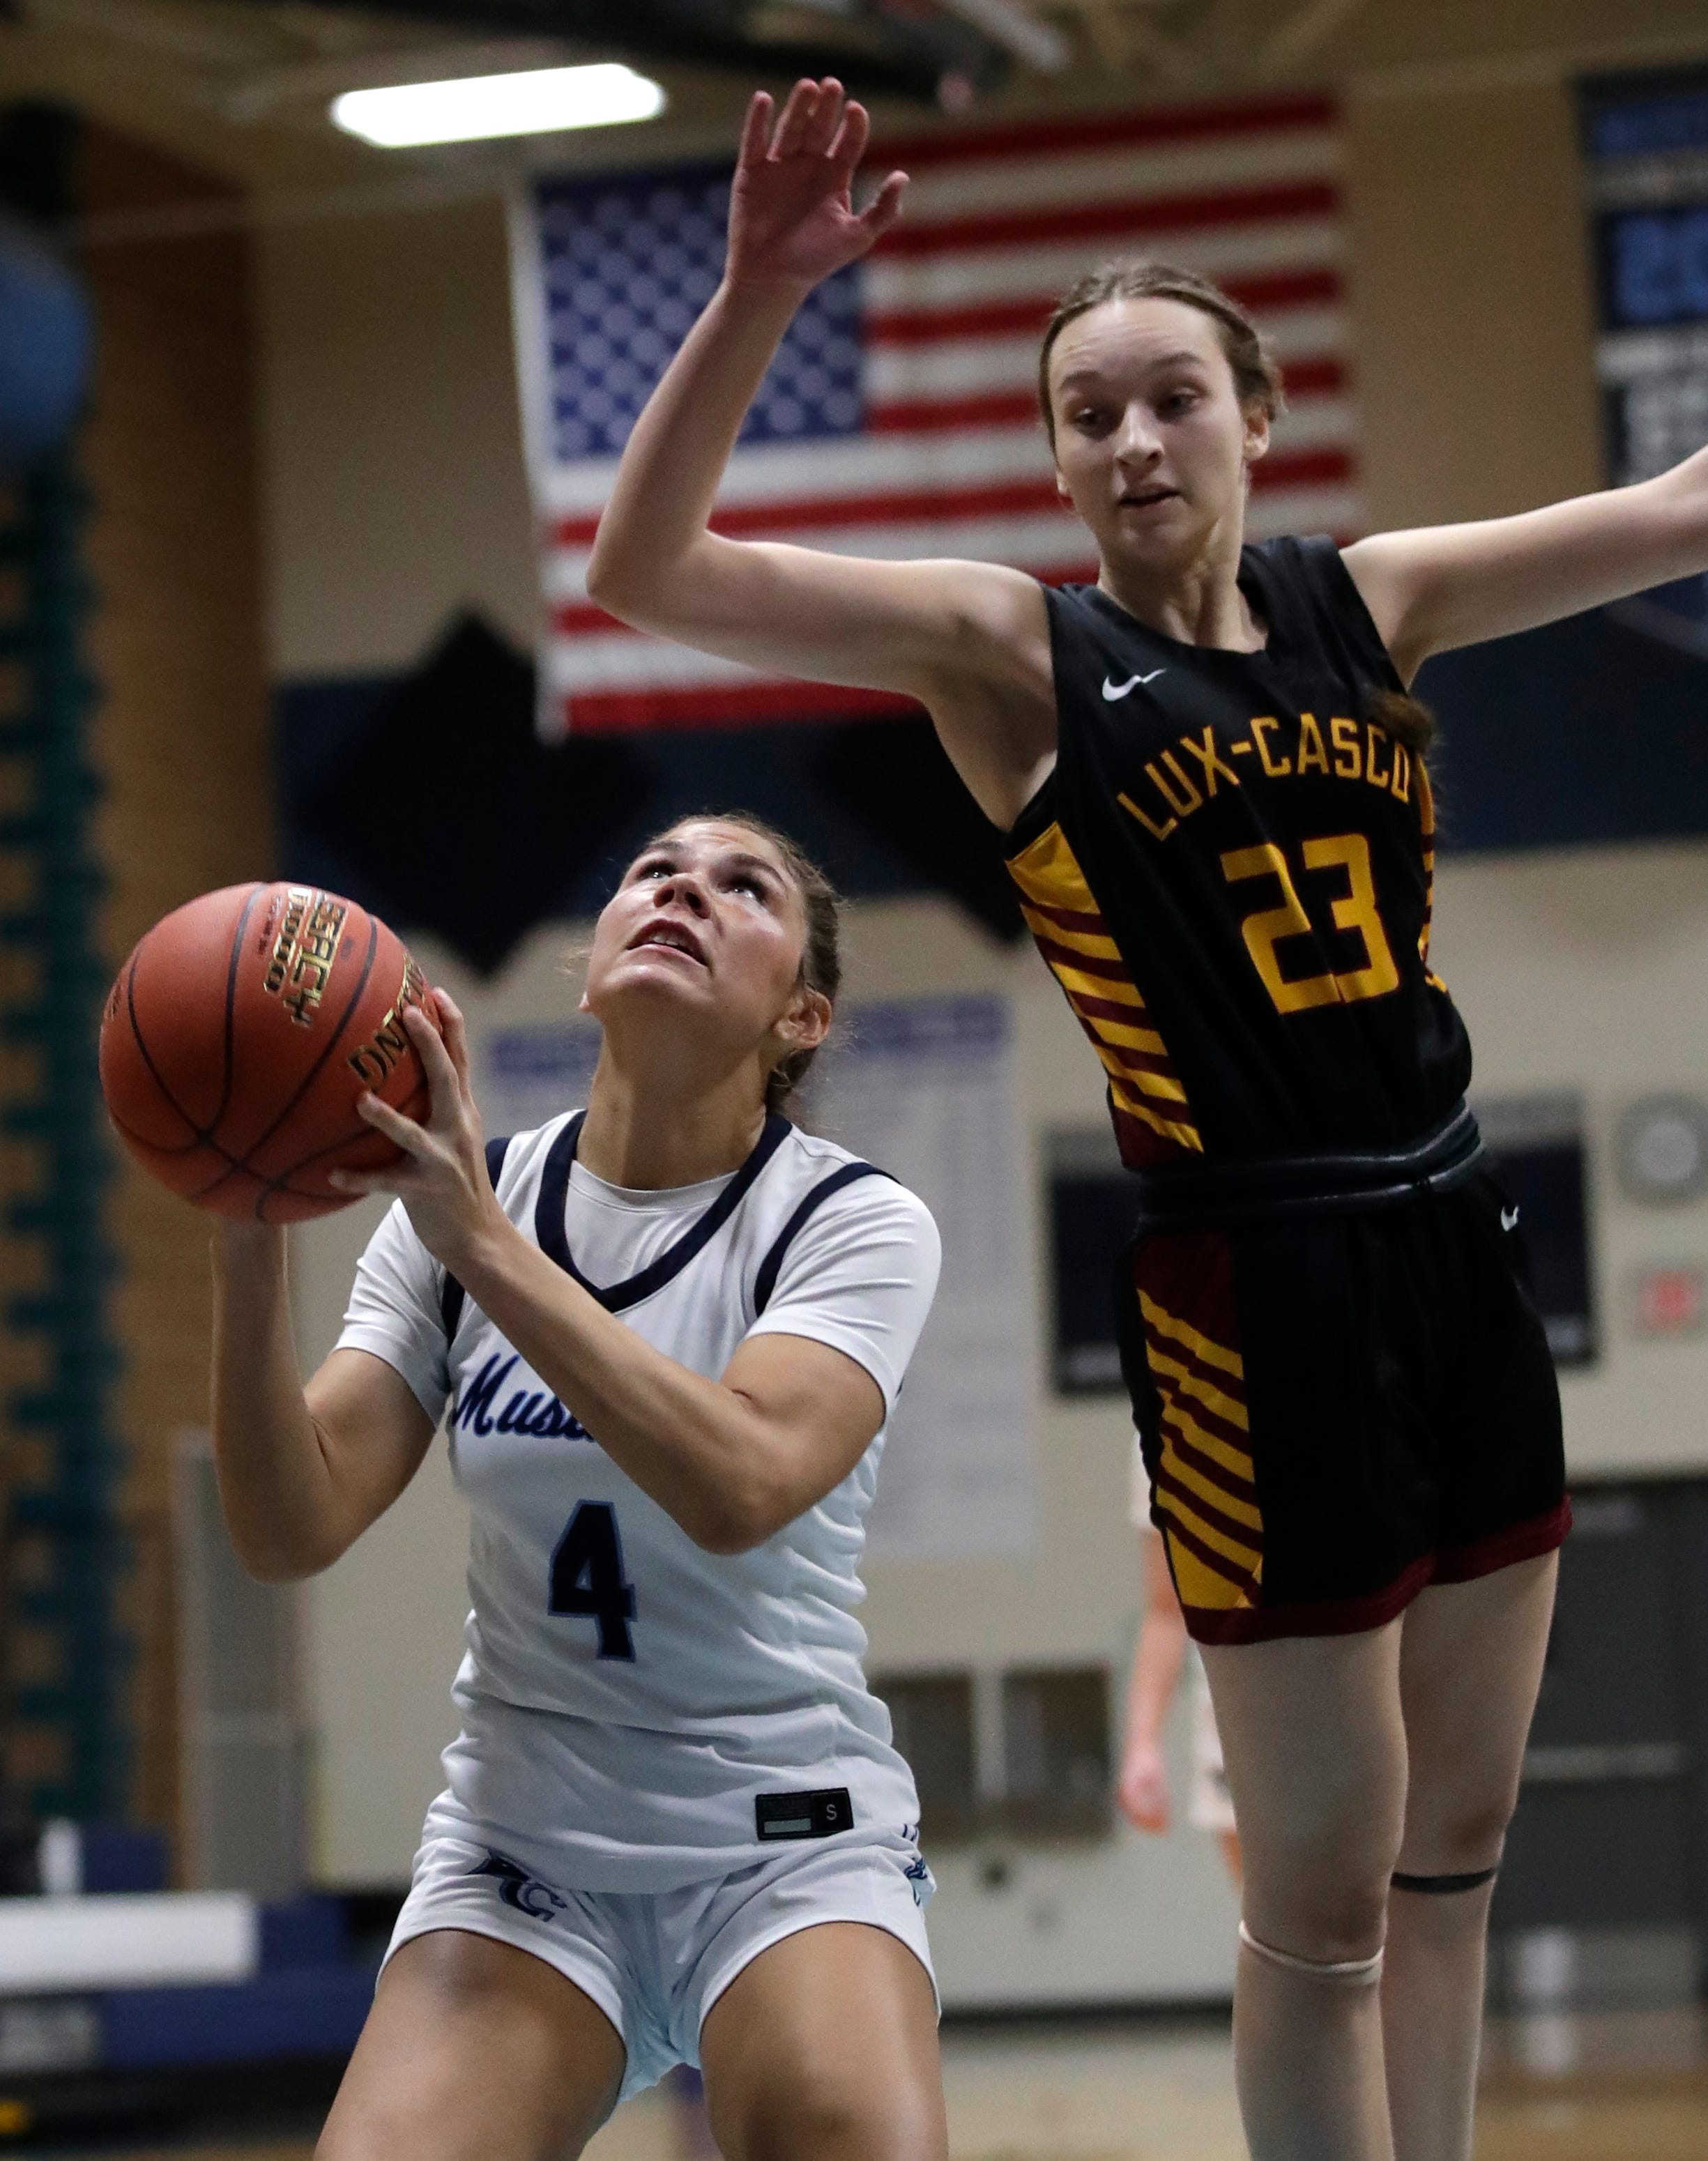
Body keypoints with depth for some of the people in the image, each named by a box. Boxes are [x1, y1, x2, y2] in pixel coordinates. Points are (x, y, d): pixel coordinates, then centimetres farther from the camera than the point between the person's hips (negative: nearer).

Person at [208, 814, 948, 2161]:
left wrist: (485, 1246, -32)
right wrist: (249, 1249, -23)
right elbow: (293, 1533, -9)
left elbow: (738, 1484, -28)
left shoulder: (858, 1225, -8)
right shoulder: (457, 1199, 1)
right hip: (523, 1844, 3)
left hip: (787, 1842, -2)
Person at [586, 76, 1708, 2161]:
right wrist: (756, 300, -26)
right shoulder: (1014, 651, -4)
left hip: (1457, 1257, 5)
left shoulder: (1367, 602, 8)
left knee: (1449, 1859, 12)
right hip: (1254, 1293, -5)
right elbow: (649, 573, -14)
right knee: (1323, 1898, -2)